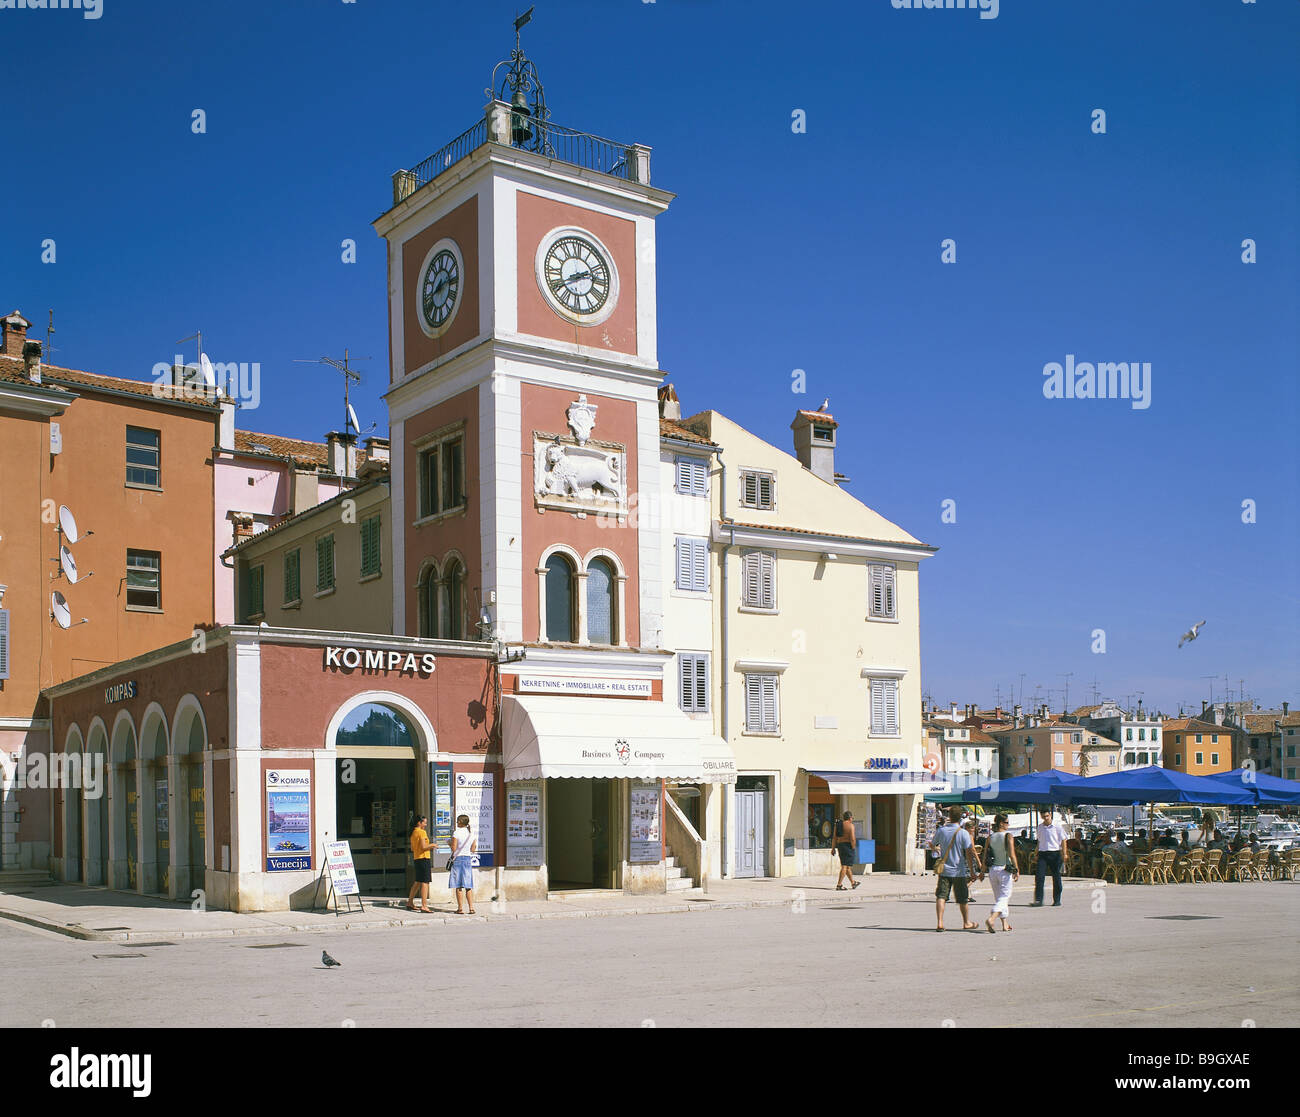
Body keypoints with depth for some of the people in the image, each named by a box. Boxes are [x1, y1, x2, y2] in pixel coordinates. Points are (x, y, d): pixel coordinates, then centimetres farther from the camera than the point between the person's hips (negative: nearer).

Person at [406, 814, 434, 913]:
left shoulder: (413, 833, 15)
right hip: (424, 858, -9)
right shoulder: (422, 832, -12)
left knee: (418, 882, 19)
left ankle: (409, 903, 24)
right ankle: (424, 906, -13)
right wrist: (432, 845, -3)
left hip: (417, 859, 9)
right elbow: (423, 847, -21)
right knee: (425, 882, -9)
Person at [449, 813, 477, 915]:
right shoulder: (472, 834, 5)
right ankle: (471, 908, 4)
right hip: (468, 859, 5)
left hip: (458, 859, -5)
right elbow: (472, 850, 7)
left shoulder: (456, 833, -10)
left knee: (459, 886, 0)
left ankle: (460, 908, -1)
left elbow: (453, 848, -12)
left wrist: (451, 843, 7)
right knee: (468, 886, 8)